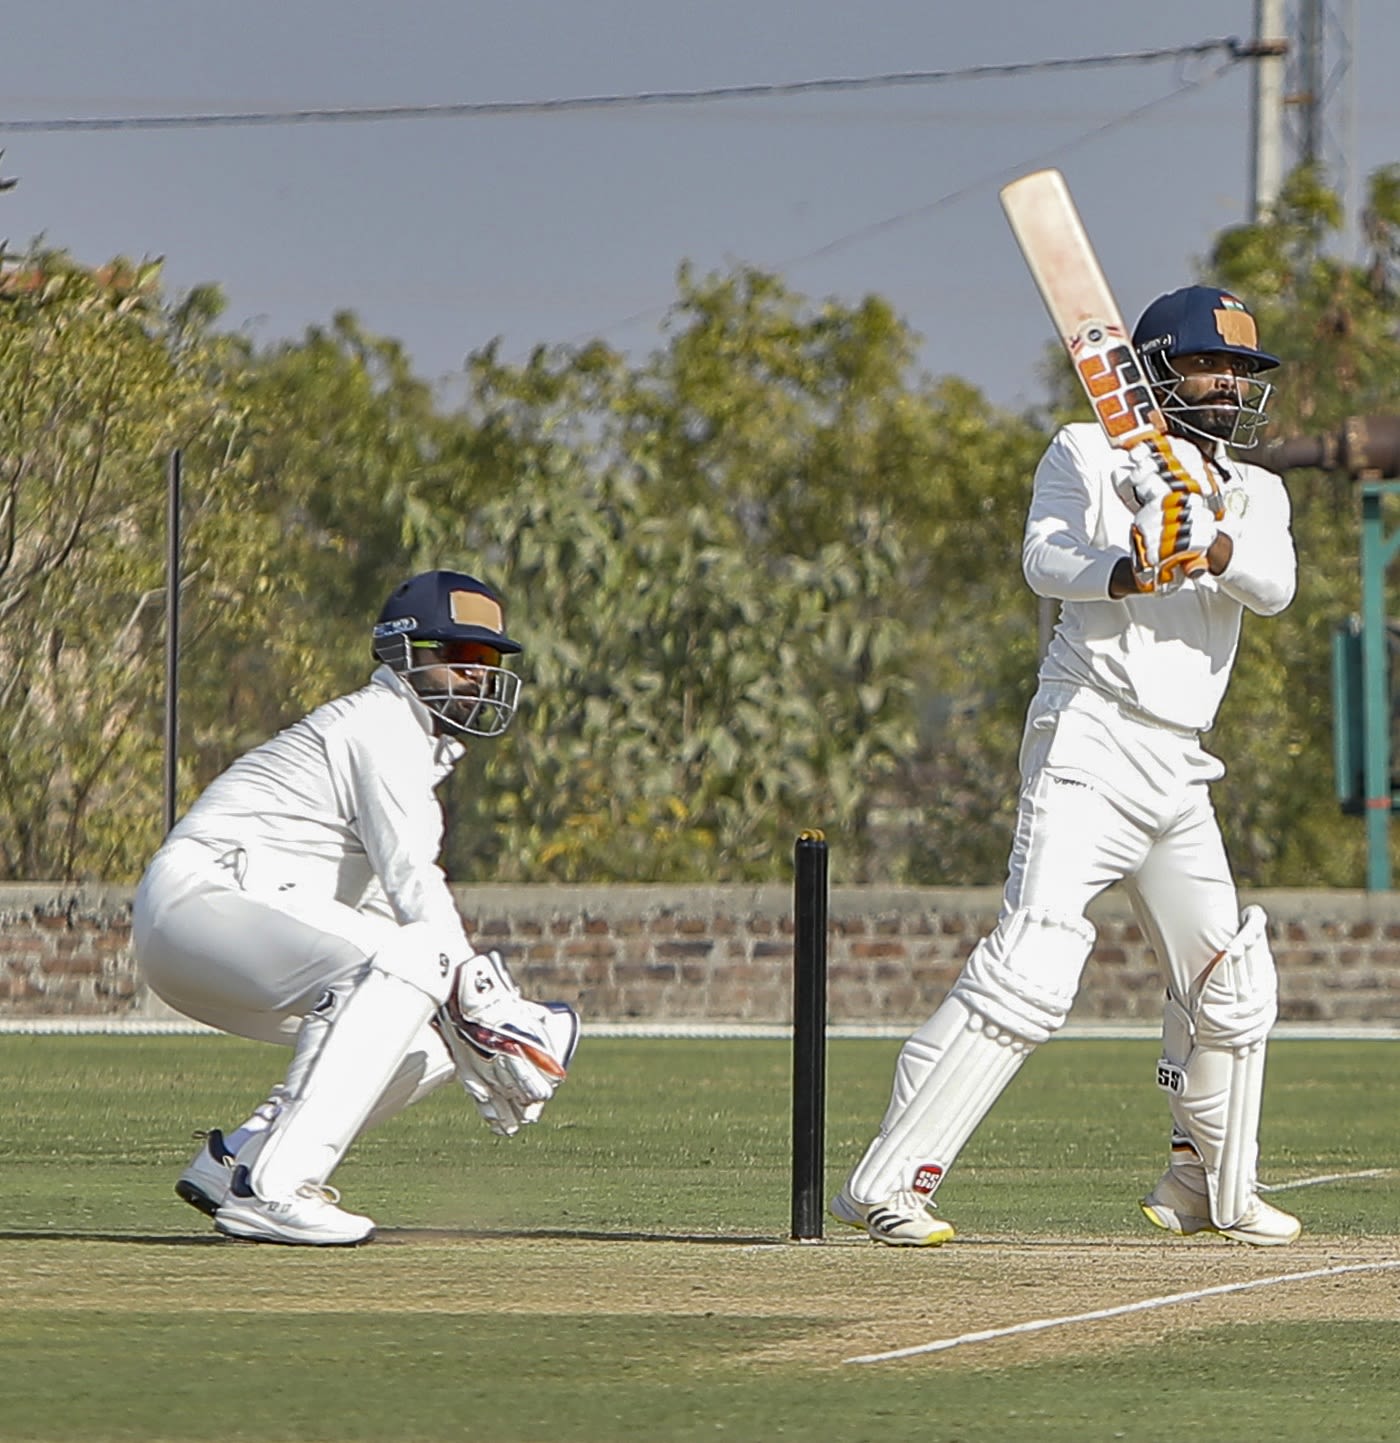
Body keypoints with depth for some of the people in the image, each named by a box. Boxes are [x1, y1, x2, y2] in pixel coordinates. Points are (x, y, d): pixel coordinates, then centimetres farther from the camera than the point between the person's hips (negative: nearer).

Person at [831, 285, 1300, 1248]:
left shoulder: (1255, 495, 16)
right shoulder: (1088, 456, 5)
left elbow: (1273, 586, -5)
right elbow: (1045, 561, -13)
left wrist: (1211, 546, -26)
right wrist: (1125, 570, -33)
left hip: (1181, 771, 6)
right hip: (1091, 741, -6)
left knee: (1233, 983, 12)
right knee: (1033, 963, -20)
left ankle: (1211, 1189, 32)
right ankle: (887, 1183, -23)